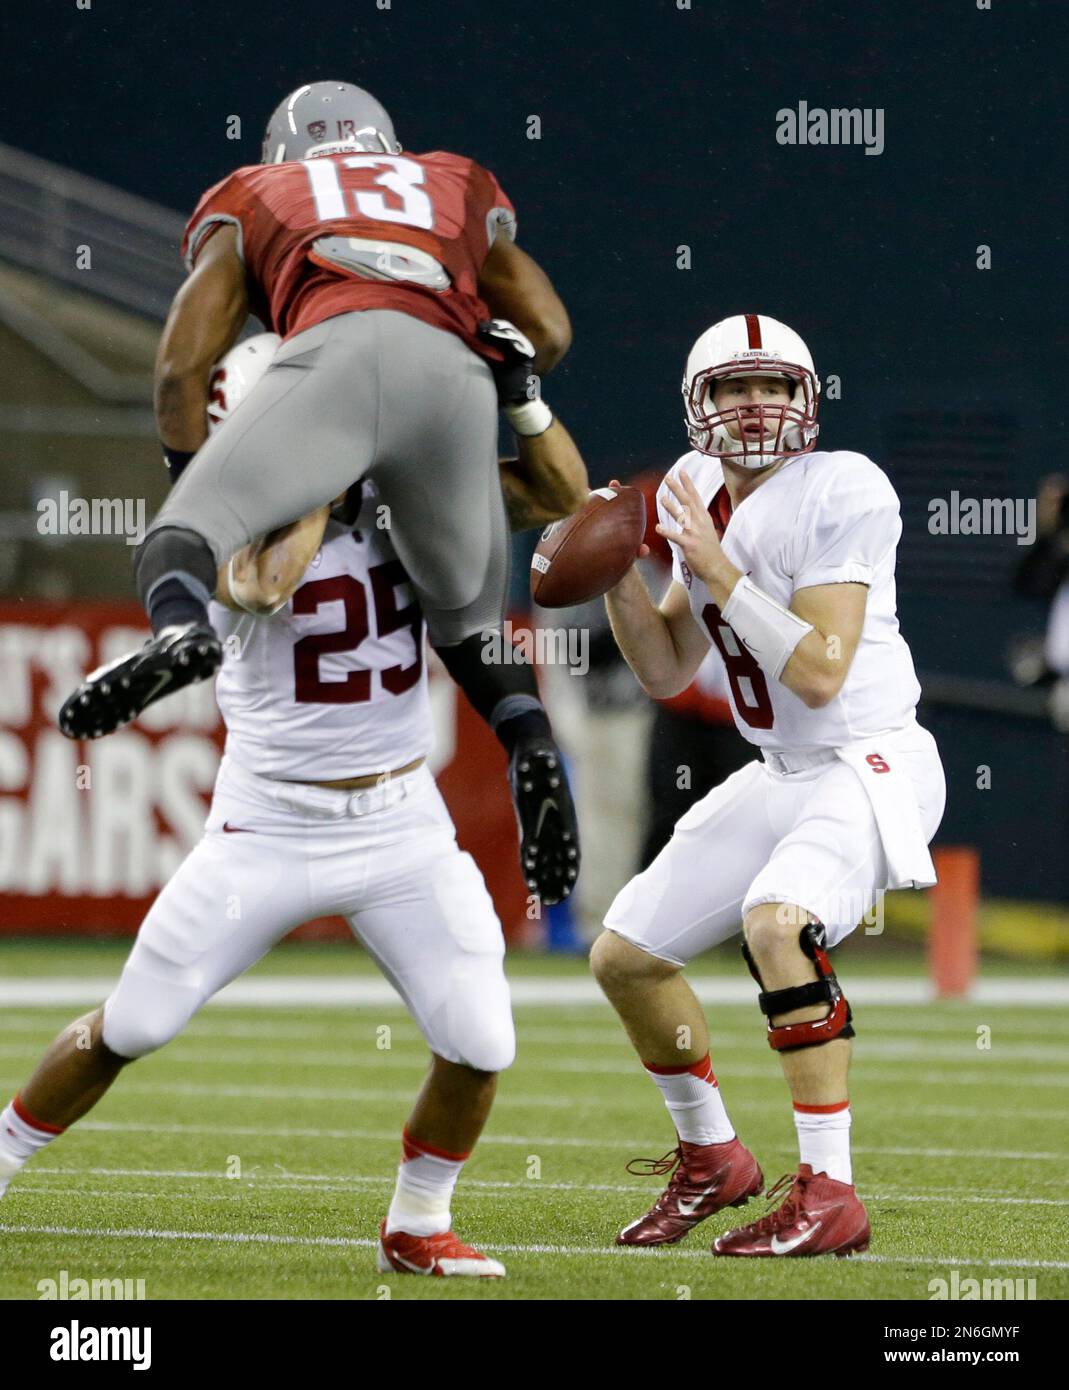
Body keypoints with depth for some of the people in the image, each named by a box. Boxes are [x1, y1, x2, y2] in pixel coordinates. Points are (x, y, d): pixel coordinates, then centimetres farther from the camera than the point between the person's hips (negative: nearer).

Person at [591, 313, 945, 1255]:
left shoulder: (840, 493, -17)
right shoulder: (699, 494, 6)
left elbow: (820, 673, -24)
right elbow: (666, 673, 12)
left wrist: (718, 568, -22)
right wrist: (617, 576, -3)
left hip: (873, 764, -9)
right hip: (781, 779, 9)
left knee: (778, 920, -34)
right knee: (626, 955, 9)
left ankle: (829, 1196, -30)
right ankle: (712, 1159, 30)